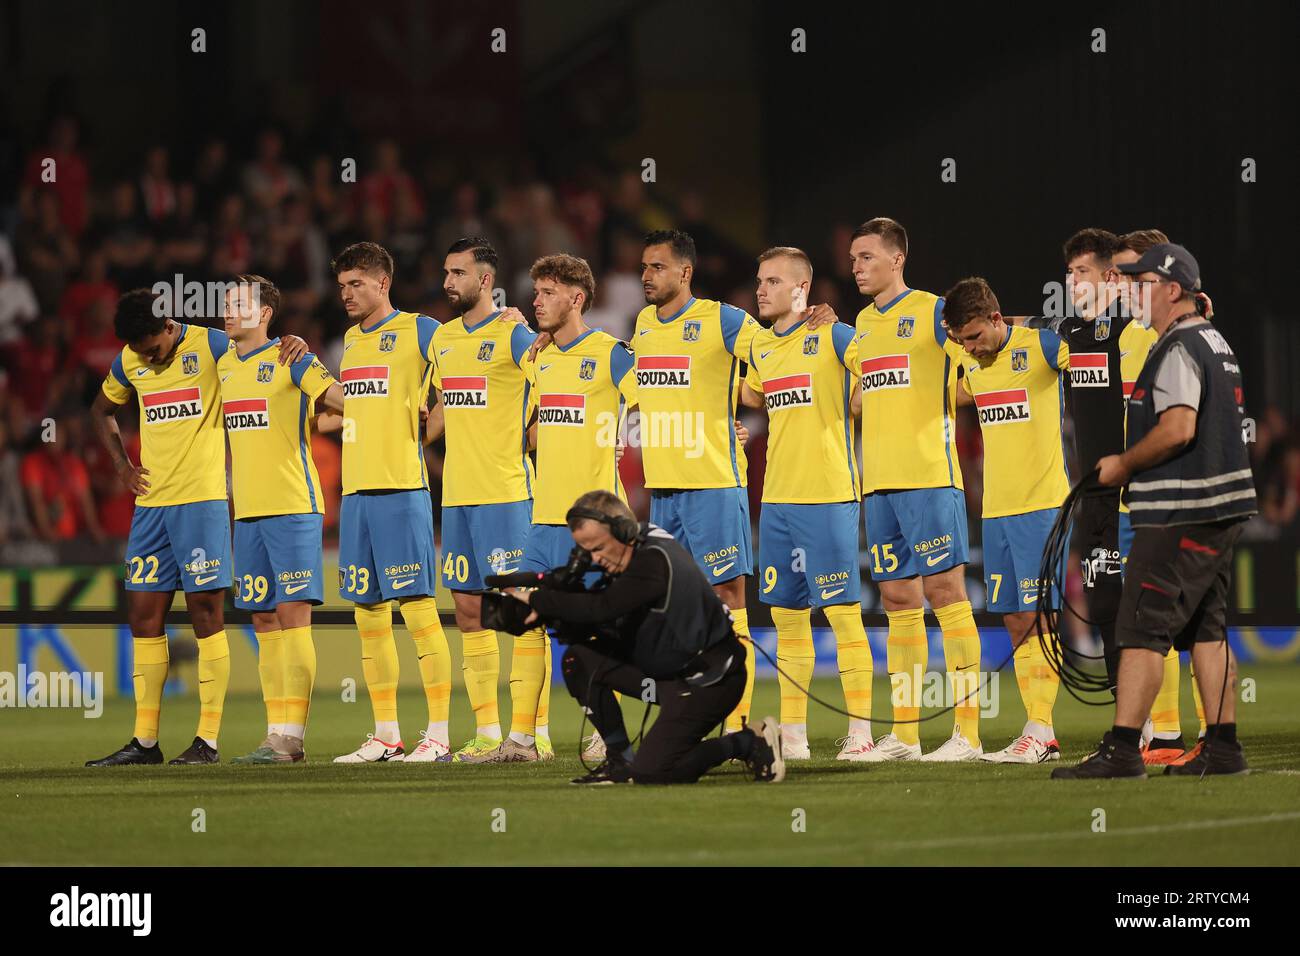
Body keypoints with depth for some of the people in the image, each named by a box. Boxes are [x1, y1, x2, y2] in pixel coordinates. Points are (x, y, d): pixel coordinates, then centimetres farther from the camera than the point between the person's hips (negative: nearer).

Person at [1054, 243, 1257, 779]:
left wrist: (1122, 465, -11)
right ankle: (1222, 749, 11)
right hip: (1221, 511, 10)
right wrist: (1132, 467, 19)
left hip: (1179, 514, -10)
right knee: (1205, 630, 12)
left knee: (1142, 629, -11)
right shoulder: (1215, 343, 18)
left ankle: (1122, 750, -16)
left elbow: (1177, 430, -25)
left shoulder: (1178, 349, -14)